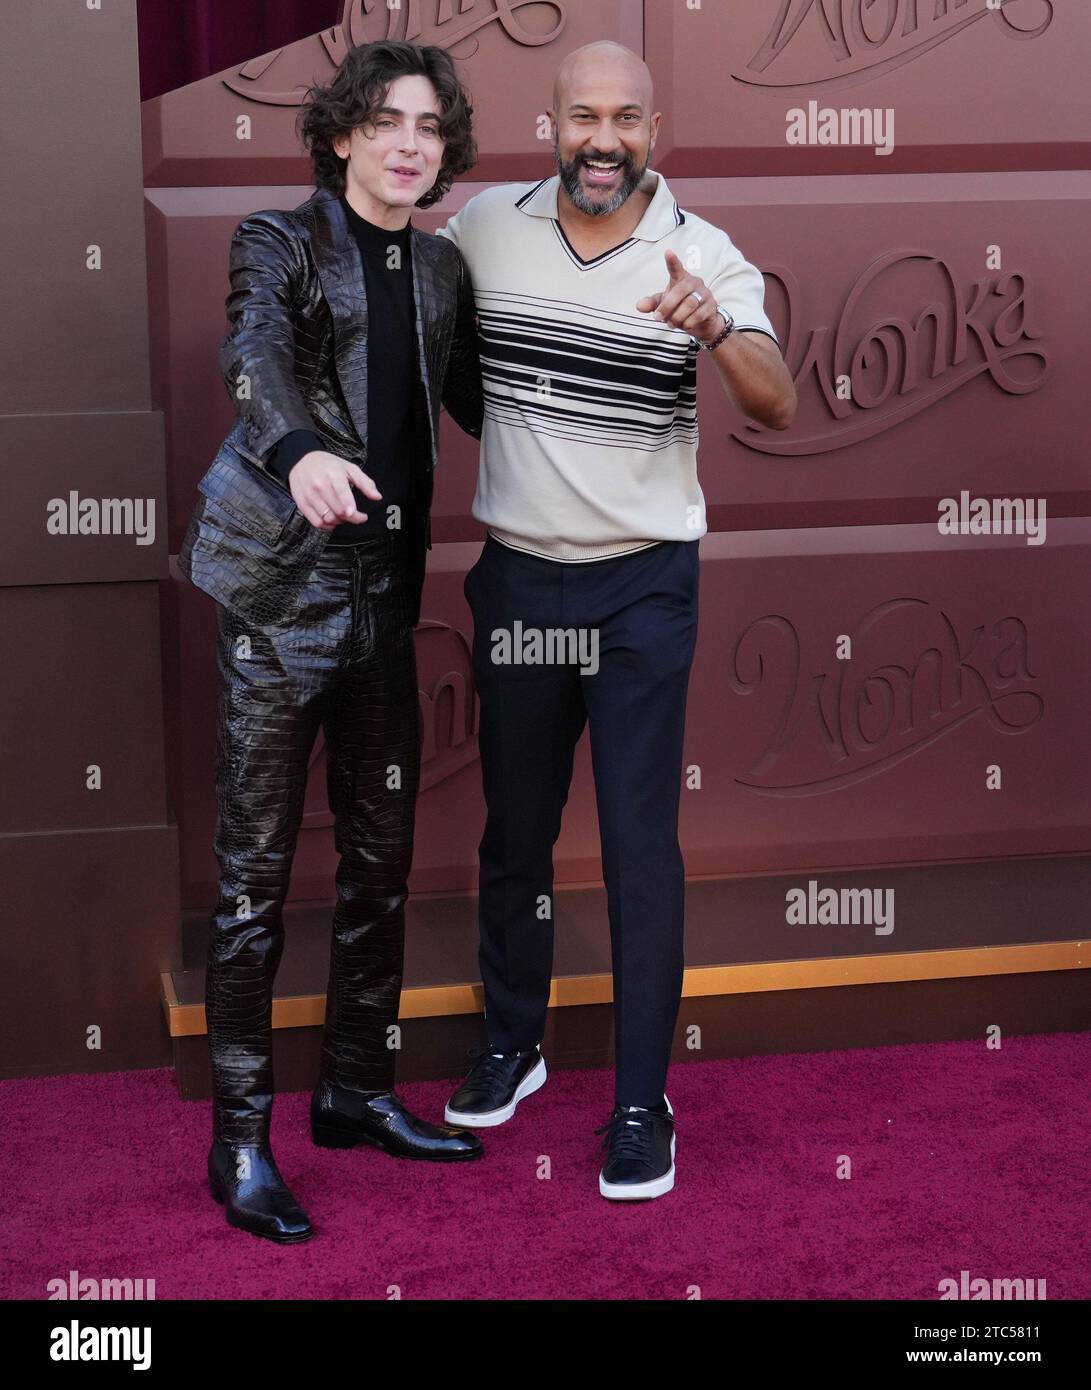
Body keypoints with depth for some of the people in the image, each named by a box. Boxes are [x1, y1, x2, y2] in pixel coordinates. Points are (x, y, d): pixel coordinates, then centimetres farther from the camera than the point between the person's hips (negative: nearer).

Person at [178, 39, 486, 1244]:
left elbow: (477, 399, 20)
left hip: (387, 591, 6)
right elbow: (255, 353, -26)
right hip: (282, 589, -6)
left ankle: (357, 1090, 28)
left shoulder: (442, 270, 11)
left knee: (383, 855, 12)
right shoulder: (280, 242, -6)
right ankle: (239, 1137, 8)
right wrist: (302, 450, -46)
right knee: (255, 871, -2)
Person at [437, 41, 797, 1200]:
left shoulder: (704, 255, -9)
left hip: (644, 584, -3)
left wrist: (714, 328, -38)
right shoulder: (484, 226, -2)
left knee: (640, 839, -3)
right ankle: (512, 1042, 33)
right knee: (514, 827, 14)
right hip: (517, 574, 3)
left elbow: (778, 408, -19)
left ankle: (642, 1102, 7)